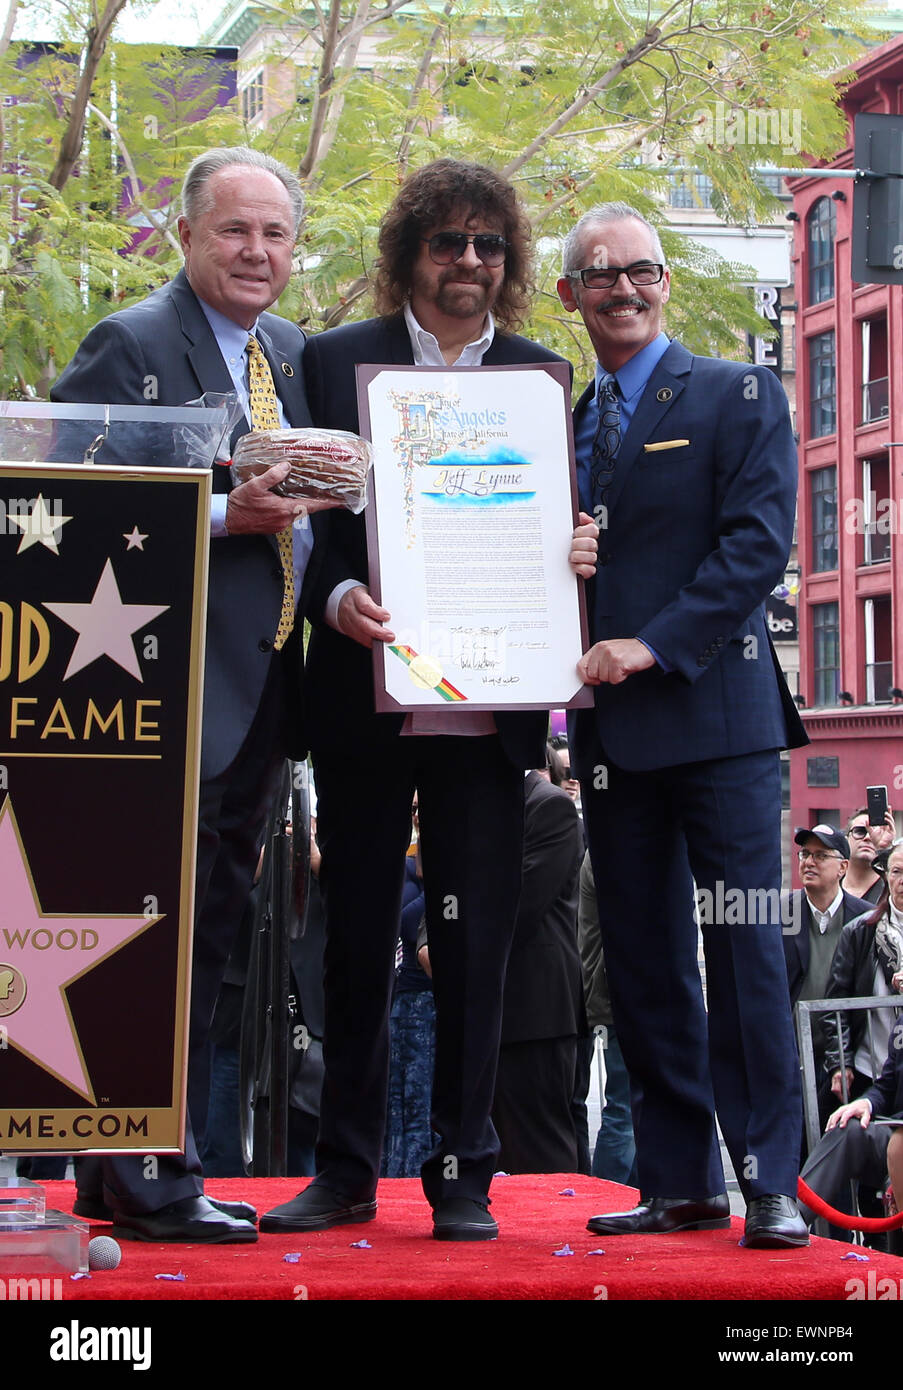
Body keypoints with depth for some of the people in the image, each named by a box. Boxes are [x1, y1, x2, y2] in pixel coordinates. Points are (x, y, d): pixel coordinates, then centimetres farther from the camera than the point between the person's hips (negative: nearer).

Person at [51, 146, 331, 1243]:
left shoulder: (298, 358, 16)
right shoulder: (130, 346, -7)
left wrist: (323, 547, 1)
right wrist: (223, 514, -22)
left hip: (264, 680, 8)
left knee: (211, 925, 11)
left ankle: (151, 1171, 19)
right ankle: (144, 1183, -1)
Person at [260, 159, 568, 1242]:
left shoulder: (541, 378, 10)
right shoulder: (336, 362, 5)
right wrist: (338, 596, -17)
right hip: (365, 698, 0)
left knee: (475, 946, 2)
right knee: (356, 940, 7)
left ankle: (462, 1178, 10)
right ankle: (346, 1172, 16)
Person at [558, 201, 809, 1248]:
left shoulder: (739, 396, 2)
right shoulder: (562, 422, 18)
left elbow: (759, 542, -9)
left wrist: (654, 644, -16)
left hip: (715, 712, -5)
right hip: (611, 729, 6)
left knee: (744, 948, -7)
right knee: (642, 962, 6)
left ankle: (769, 1185, -5)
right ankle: (678, 1183, 11)